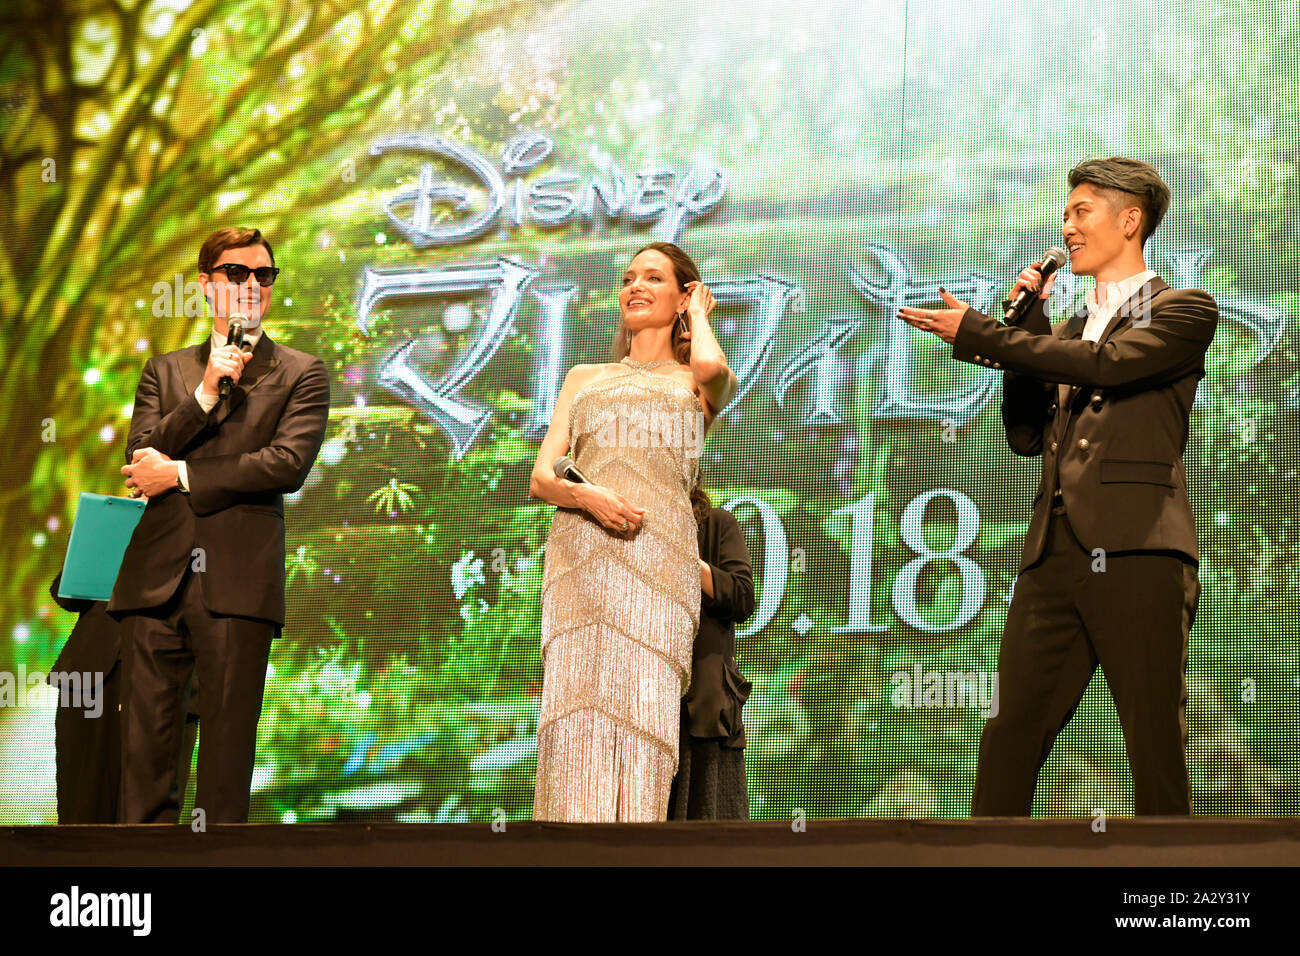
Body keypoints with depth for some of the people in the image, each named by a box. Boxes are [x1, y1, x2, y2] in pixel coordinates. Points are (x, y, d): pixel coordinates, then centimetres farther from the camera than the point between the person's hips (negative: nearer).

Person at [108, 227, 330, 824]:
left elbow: (288, 464, -6)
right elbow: (141, 456, 5)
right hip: (157, 573, 3)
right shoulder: (165, 371, 20)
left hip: (238, 579, -3)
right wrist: (205, 394, -7)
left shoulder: (300, 374, 9)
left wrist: (181, 474, -3)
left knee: (229, 733, -2)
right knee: (145, 733, 0)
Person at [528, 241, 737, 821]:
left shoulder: (694, 382, 19)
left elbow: (711, 367, -9)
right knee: (575, 712, -13)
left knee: (641, 718, -12)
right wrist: (584, 494, -8)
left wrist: (699, 314, 13)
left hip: (658, 558, -2)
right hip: (580, 554, 2)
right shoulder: (584, 378, 26)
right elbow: (540, 477, 16)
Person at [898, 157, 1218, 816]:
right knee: (1010, 734, 0)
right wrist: (1028, 325, 13)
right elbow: (1027, 435, 20)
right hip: (1055, 557, 6)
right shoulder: (1070, 330, 26)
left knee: (1155, 747, -4)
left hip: (1136, 550, -6)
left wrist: (978, 333, -8)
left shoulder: (1184, 310, 7)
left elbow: (1107, 363, -11)